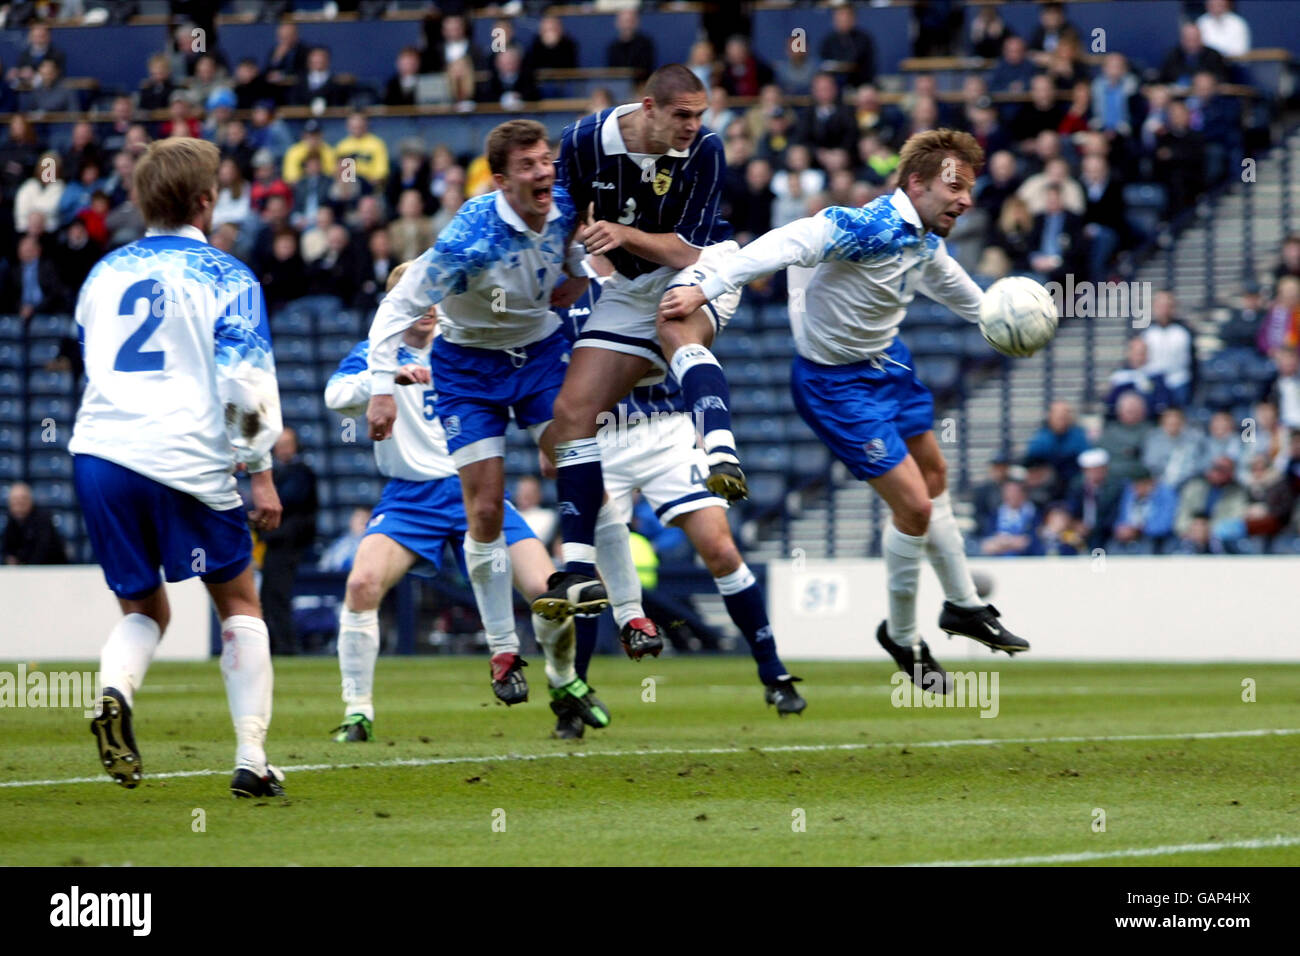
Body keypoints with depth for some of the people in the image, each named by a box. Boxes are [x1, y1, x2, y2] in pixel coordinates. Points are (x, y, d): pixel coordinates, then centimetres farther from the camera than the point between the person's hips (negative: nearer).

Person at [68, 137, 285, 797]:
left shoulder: (105, 274, 15)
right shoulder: (224, 278, 0)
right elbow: (246, 382, -8)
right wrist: (261, 473, -3)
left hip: (99, 449, 4)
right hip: (185, 462, -4)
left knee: (143, 610, 17)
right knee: (239, 605, 12)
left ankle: (114, 694, -16)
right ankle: (251, 761, 4)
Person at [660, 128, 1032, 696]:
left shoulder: (927, 241, -3)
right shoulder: (871, 227, -32)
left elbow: (952, 284, 20)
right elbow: (789, 244, -43)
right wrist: (706, 288, -54)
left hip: (886, 361, 10)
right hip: (835, 383, -10)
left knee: (934, 476, 23)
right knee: (914, 505, -9)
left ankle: (963, 606, 42)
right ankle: (901, 636, 12)